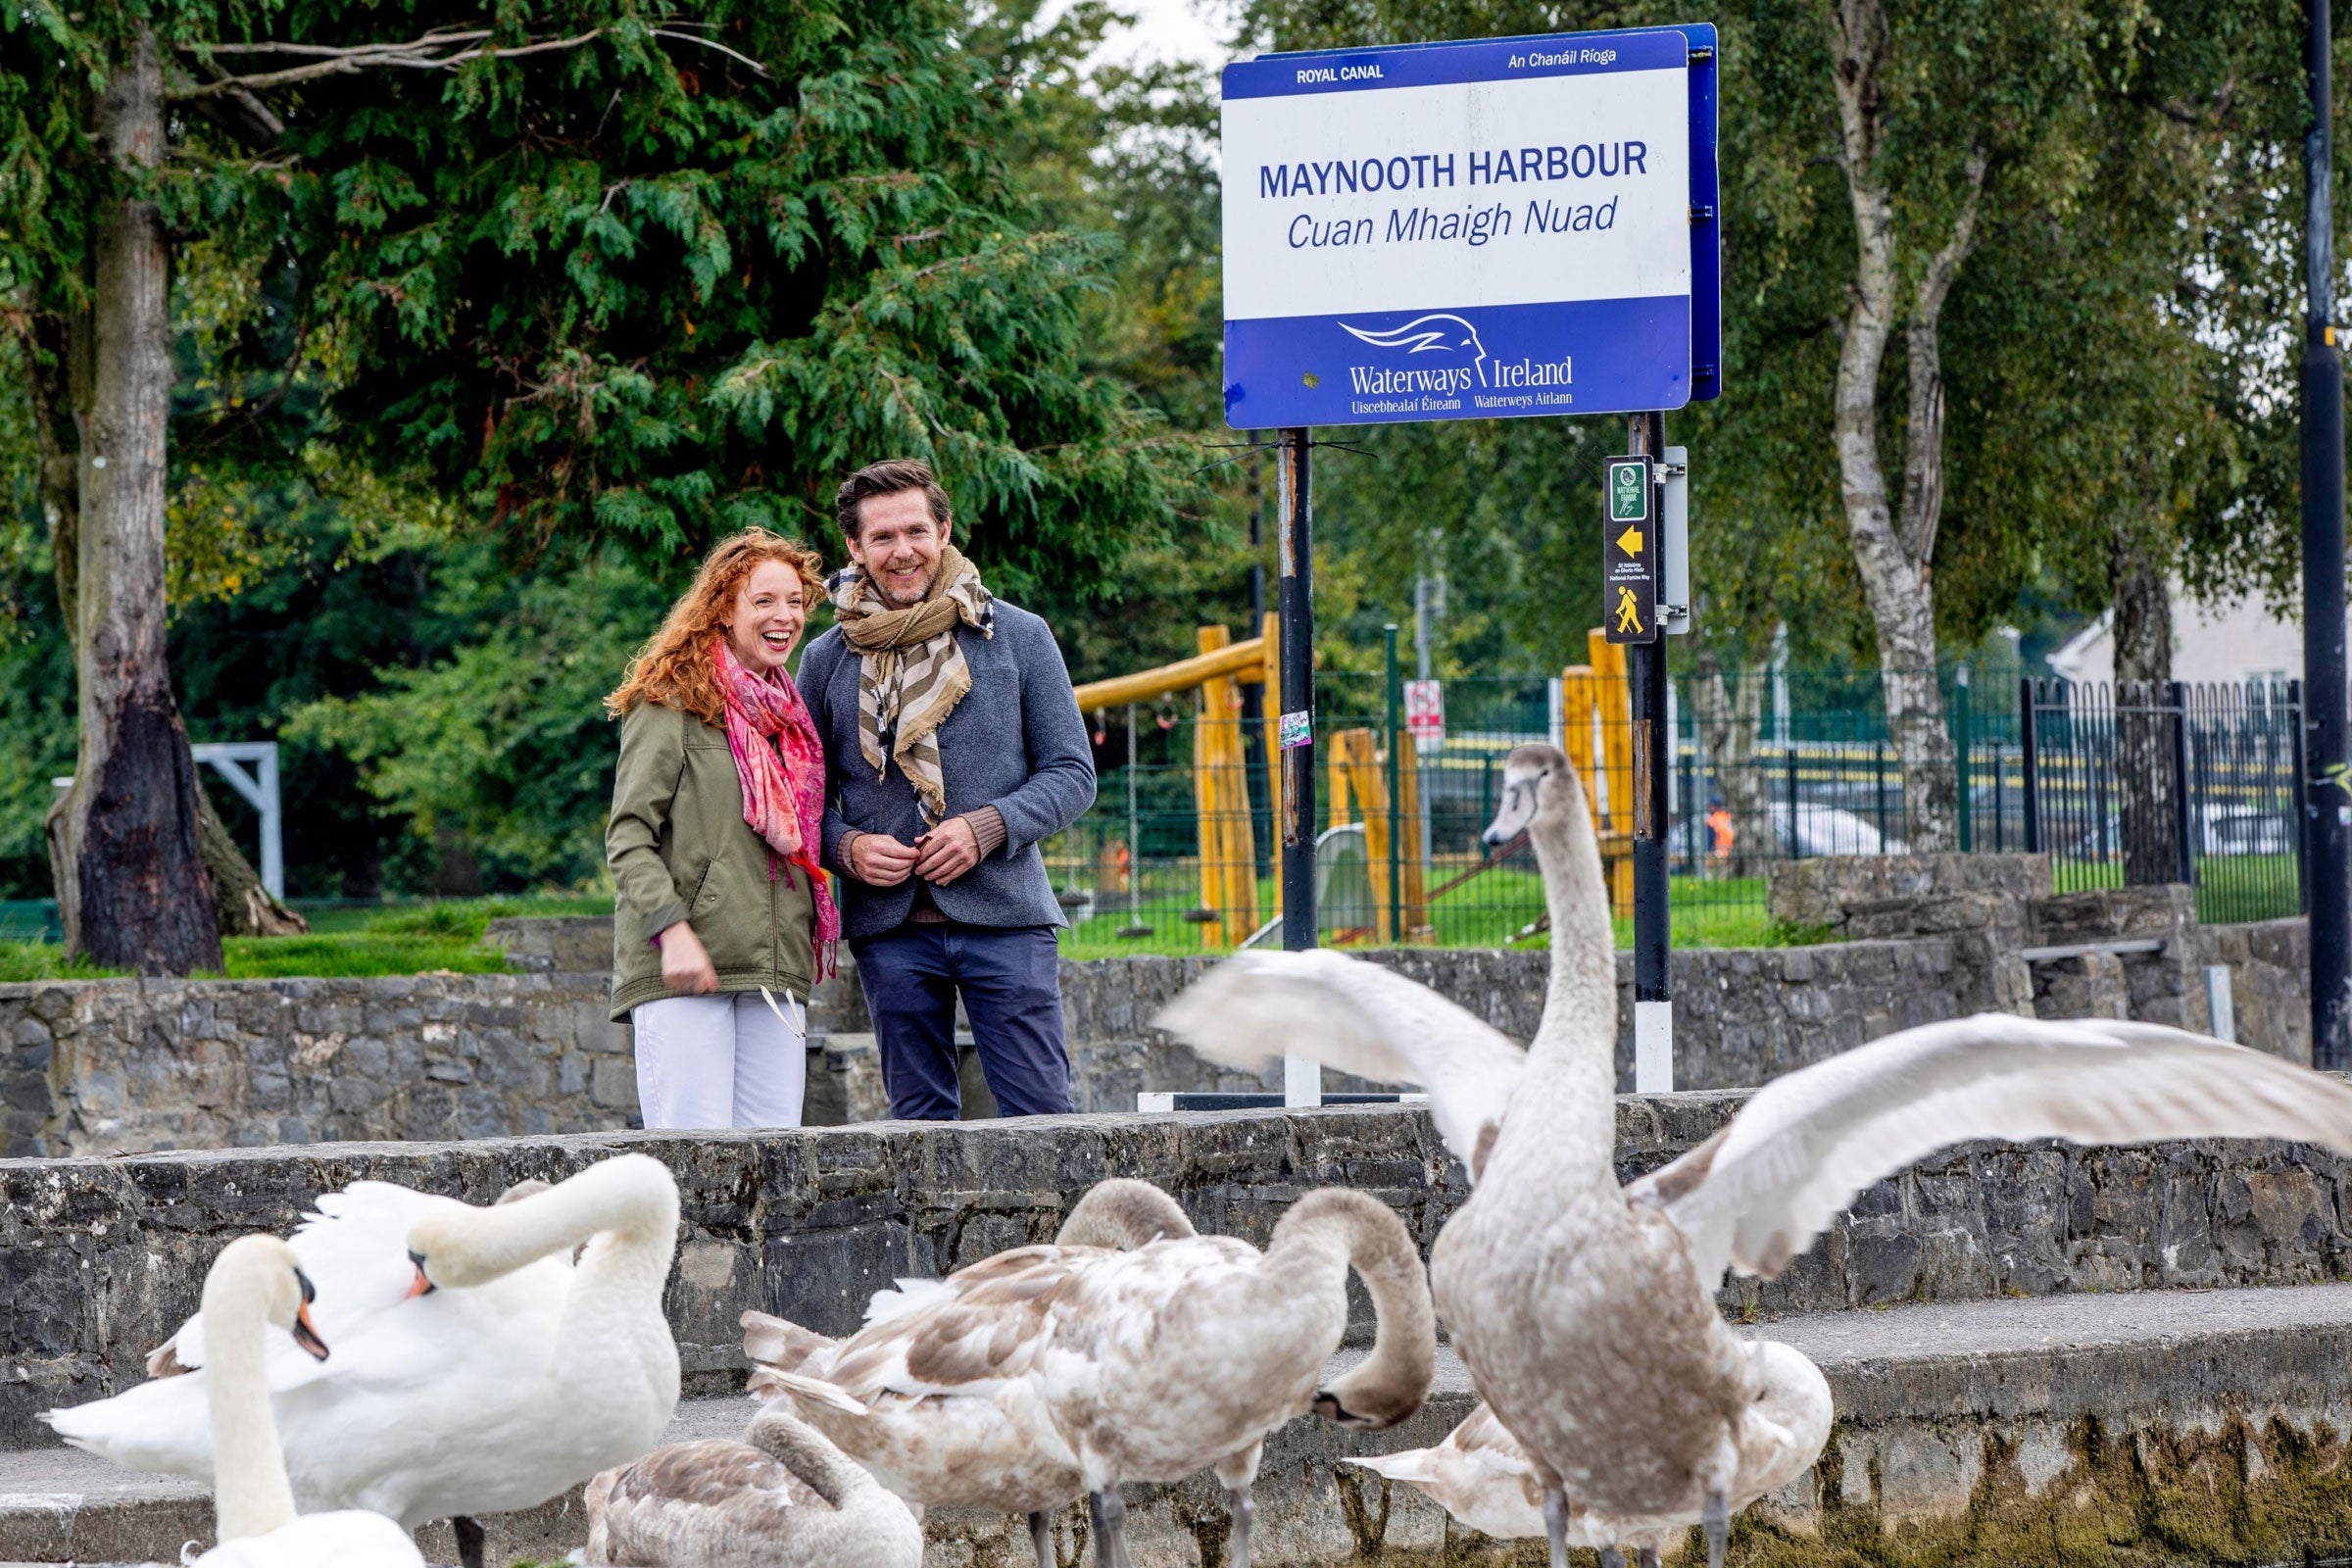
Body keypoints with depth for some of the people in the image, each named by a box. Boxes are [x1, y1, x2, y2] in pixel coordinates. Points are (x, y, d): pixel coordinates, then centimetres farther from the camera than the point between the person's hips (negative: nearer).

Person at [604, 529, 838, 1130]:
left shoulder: (787, 714, 22)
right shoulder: (672, 701, 0)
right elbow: (628, 837, -6)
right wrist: (672, 932, -19)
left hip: (776, 969, 7)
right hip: (685, 968, -7)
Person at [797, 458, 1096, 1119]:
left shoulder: (1018, 637, 4)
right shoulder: (827, 661, 8)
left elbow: (1072, 773, 4)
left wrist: (987, 828, -12)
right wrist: (847, 848, -7)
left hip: (1004, 916, -2)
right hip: (891, 929, 2)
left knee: (1041, 1115, -7)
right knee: (920, 1123, 5)